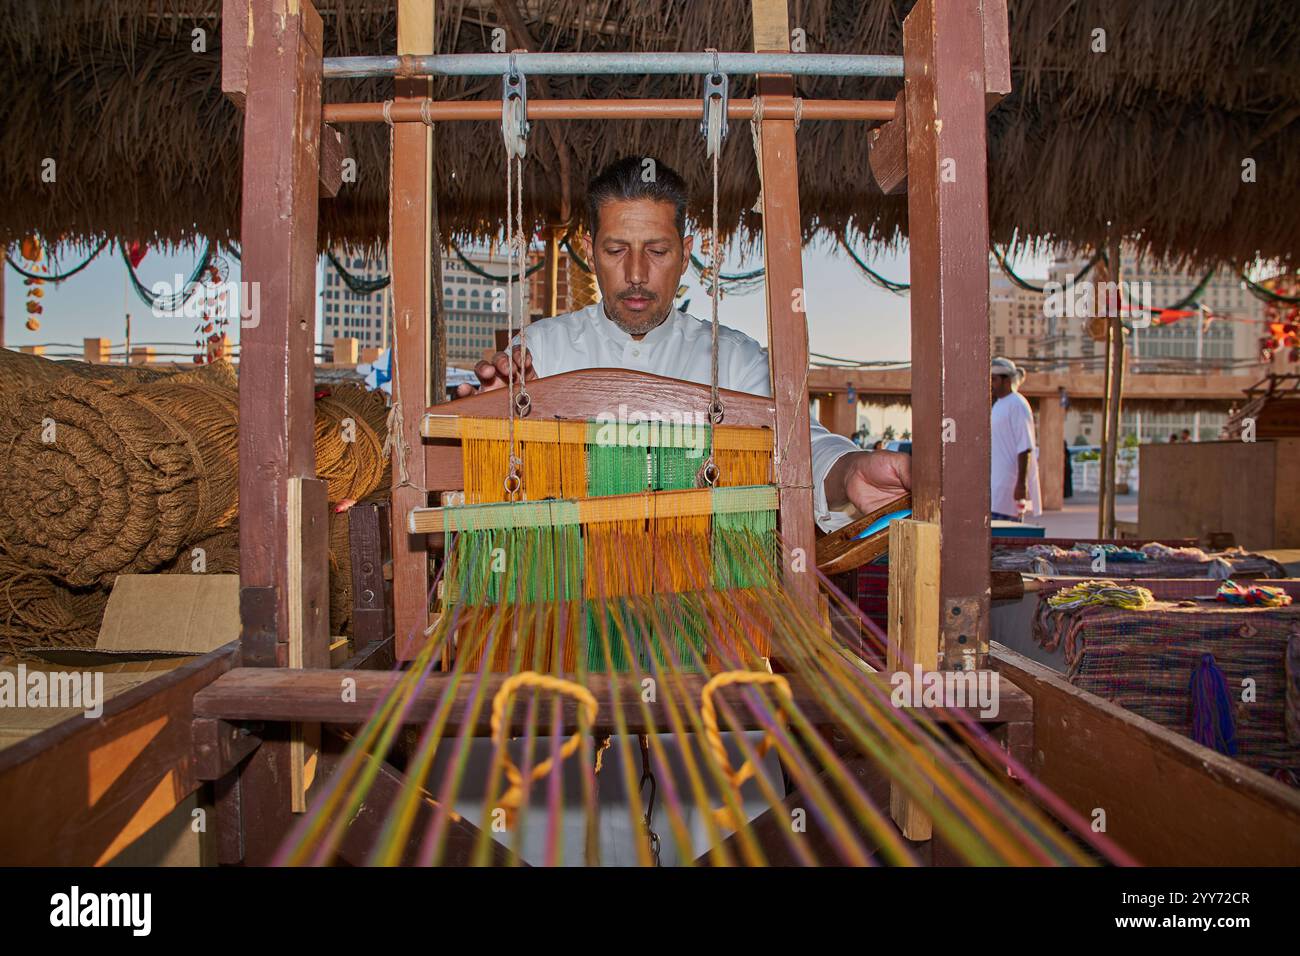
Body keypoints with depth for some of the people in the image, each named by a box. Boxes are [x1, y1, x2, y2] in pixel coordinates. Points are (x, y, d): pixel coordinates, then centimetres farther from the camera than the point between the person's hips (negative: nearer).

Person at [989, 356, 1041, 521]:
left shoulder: (1017, 405, -11)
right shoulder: (998, 404, 18)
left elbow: (1025, 448, -16)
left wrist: (1021, 483, -21)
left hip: (1009, 485, -9)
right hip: (995, 481, 9)